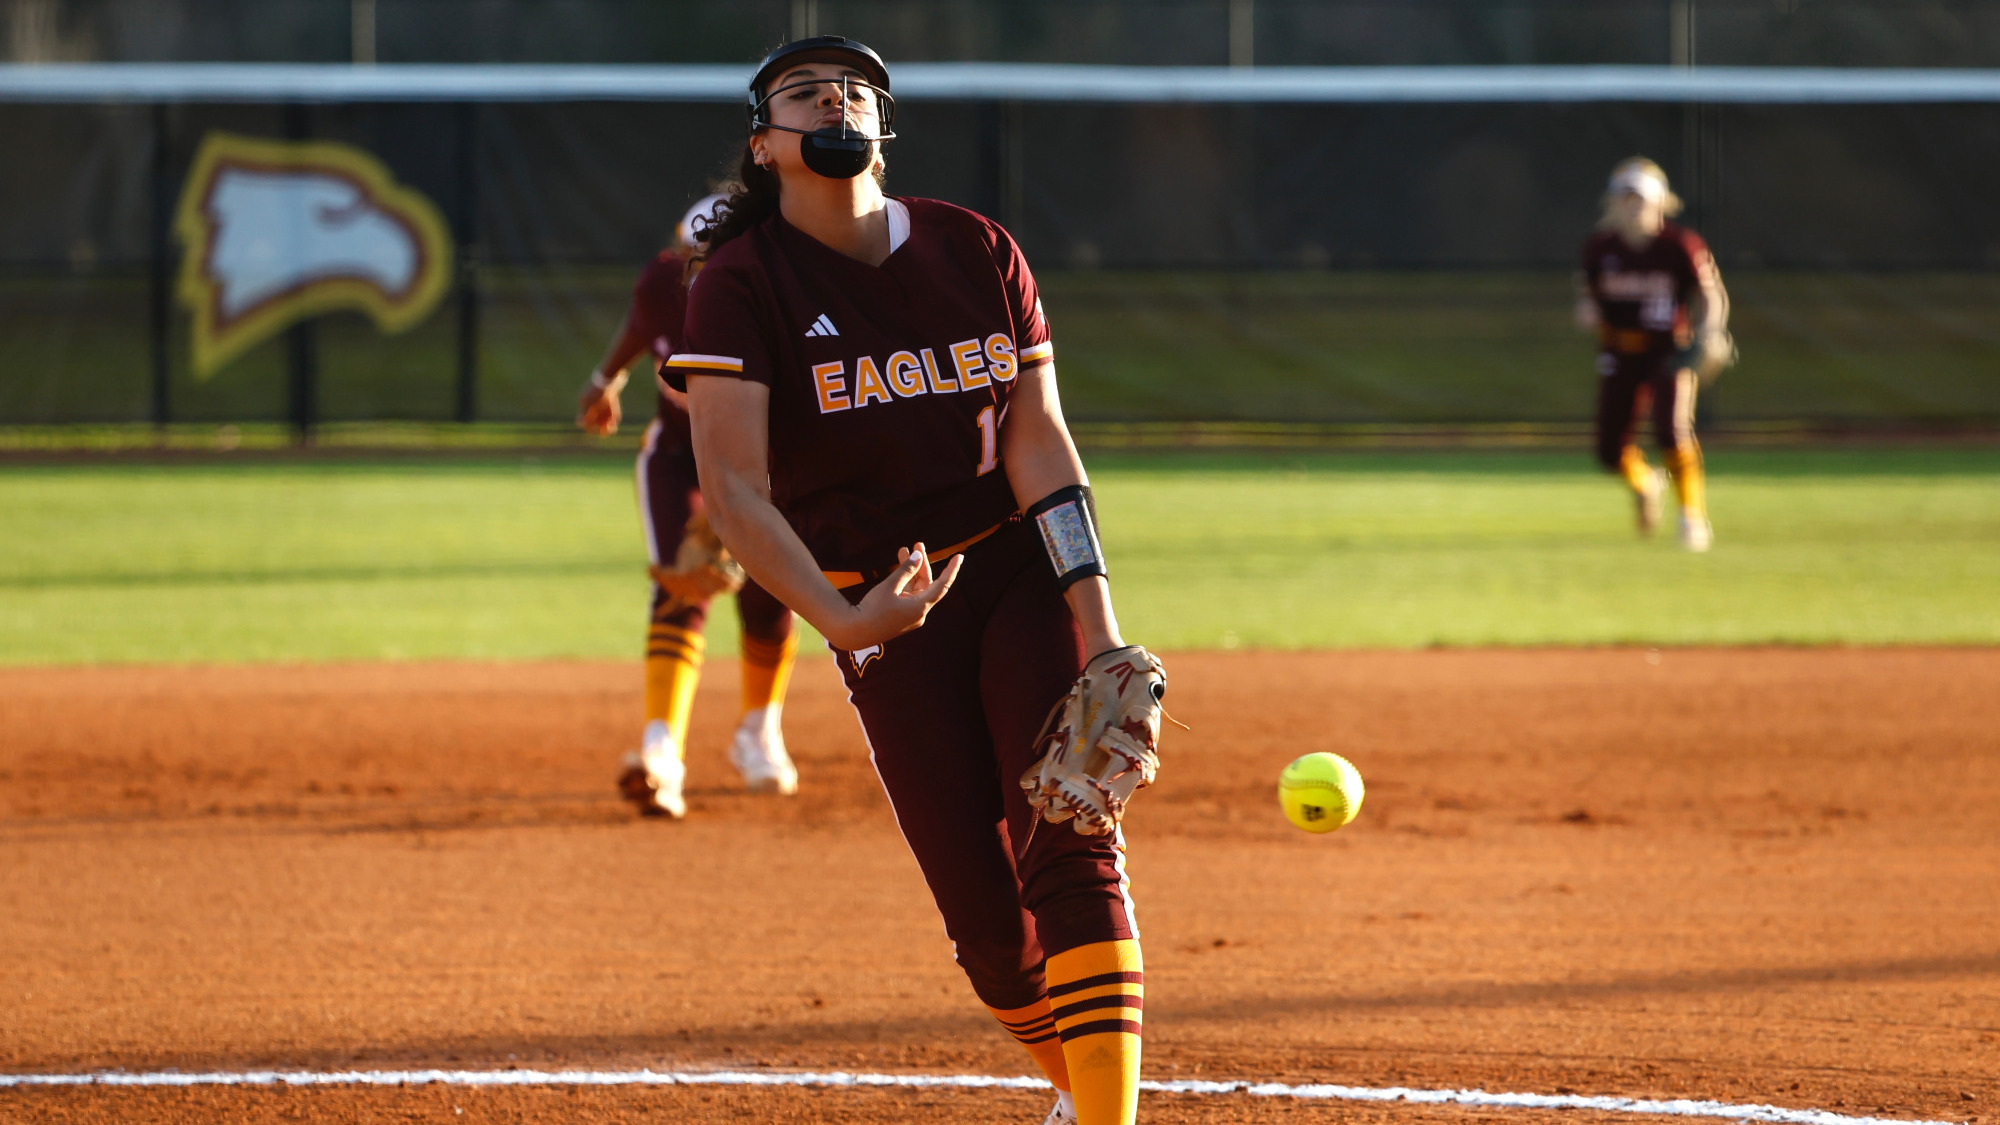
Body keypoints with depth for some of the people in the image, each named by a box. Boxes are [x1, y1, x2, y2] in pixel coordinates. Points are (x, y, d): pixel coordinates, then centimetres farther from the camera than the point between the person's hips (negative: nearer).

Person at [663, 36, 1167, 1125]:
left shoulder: (977, 252, 2)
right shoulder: (743, 284, -8)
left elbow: (1038, 441, -1)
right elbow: (734, 489, -17)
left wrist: (1101, 635, -12)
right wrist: (841, 621, -33)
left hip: (1022, 573, 1)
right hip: (885, 607, -1)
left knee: (1072, 842, -16)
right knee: (981, 904, -5)